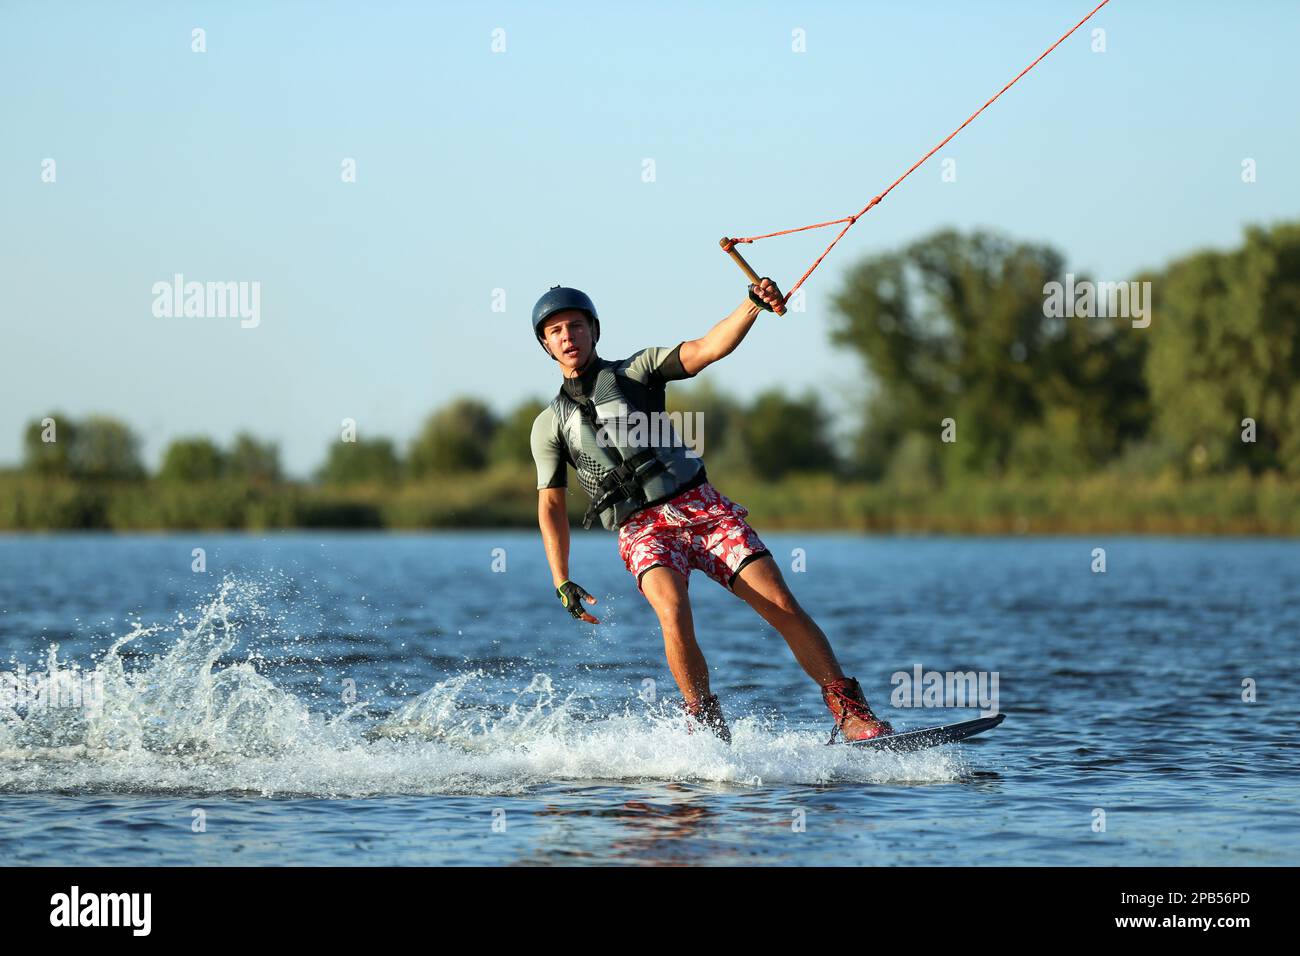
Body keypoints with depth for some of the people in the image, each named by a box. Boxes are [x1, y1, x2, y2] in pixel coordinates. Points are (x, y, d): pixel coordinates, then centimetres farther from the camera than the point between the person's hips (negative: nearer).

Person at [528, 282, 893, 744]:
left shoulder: (637, 370, 10)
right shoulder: (549, 424, 14)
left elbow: (709, 348, -4)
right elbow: (551, 506, 16)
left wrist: (753, 306, -22)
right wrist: (562, 583, 6)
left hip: (702, 507, 0)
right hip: (644, 530, 0)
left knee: (783, 607, -13)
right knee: (673, 610, -31)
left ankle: (850, 712, -8)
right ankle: (706, 722, -17)